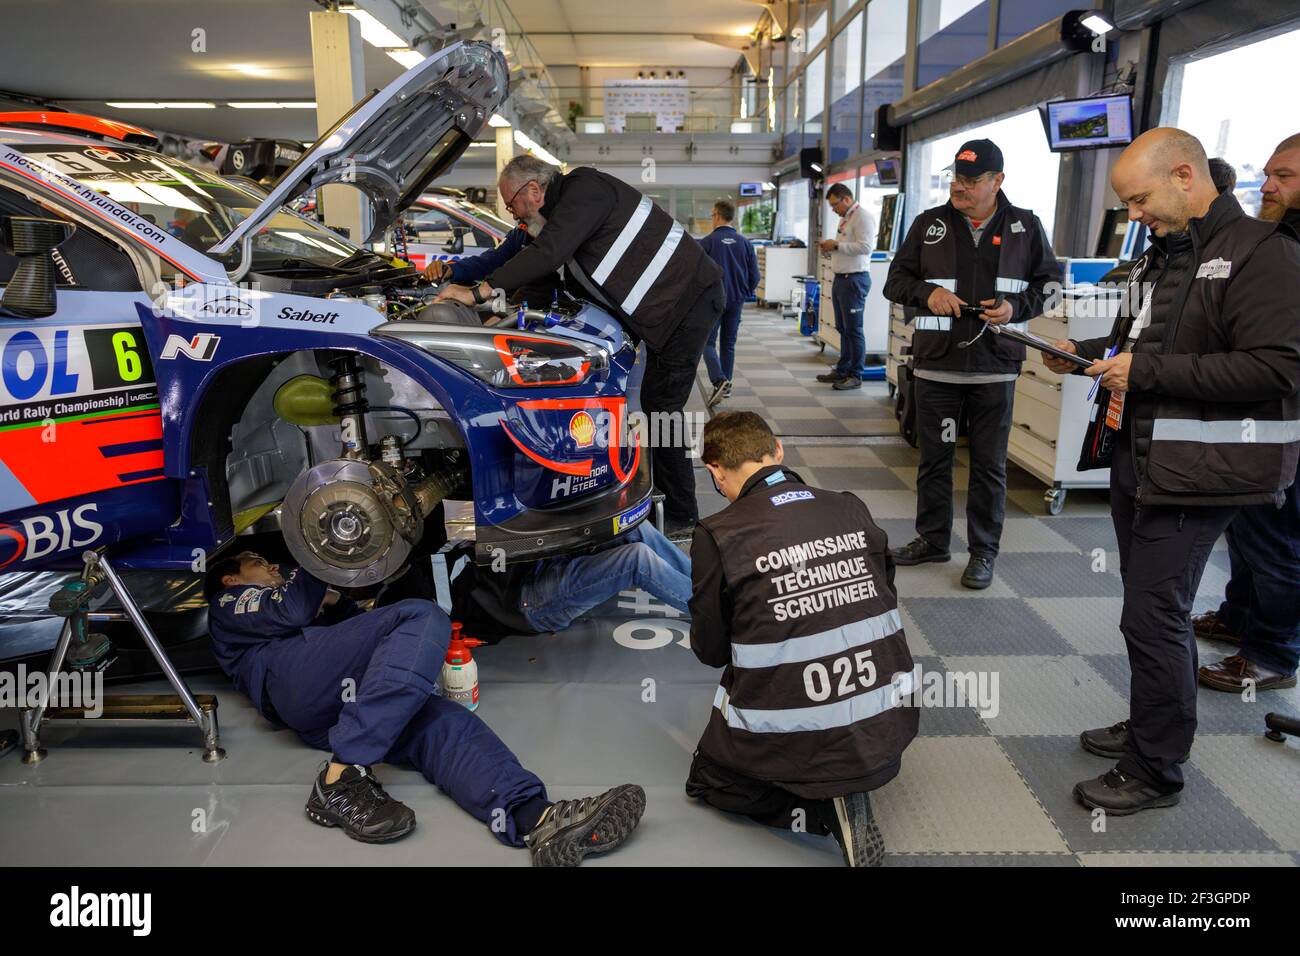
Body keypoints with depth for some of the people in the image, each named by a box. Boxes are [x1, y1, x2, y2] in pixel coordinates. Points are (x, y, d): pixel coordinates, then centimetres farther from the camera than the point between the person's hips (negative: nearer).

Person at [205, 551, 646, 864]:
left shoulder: (274, 604, 45)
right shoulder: (228, 605, 26)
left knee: (441, 722, -22)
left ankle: (538, 821, -48)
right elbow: (291, 611, 2)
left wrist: (333, 598, 17)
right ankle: (342, 778, -37)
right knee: (422, 618, -25)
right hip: (293, 678, -6)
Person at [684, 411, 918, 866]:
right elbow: (883, 602, 10)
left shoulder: (718, 535, -14)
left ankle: (821, 810, 1)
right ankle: (844, 794, 10)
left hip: (793, 747, -5)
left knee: (707, 777, 25)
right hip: (887, 738, 6)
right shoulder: (853, 510, -3)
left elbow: (711, 651, -2)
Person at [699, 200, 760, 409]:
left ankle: (719, 381, -18)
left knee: (708, 342, 1)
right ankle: (726, 385, 17)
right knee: (729, 343, 14)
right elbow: (754, 275, 5)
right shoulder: (745, 243, 3)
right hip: (736, 301, 4)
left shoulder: (707, 242, -9)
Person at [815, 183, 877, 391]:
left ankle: (855, 376, 2)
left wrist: (836, 245, -18)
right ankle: (842, 370, 24)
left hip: (854, 279, -9)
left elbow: (865, 247, -22)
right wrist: (830, 247, 6)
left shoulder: (862, 217, -11)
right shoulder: (844, 218, 18)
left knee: (853, 329, -5)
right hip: (840, 278, 10)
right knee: (842, 328, 15)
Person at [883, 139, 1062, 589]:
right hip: (936, 365, 1)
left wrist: (1016, 307, -9)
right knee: (934, 457, 10)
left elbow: (1048, 283, 10)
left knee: (989, 464, 6)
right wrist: (927, 292, -13)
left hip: (995, 368, -1)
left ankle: (983, 551, 19)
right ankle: (932, 539, 26)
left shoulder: (1025, 226, 5)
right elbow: (896, 280, 7)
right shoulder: (929, 224, 5)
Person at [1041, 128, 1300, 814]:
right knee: (1151, 608, 18)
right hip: (1138, 460, 9)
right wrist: (1087, 352, 8)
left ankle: (1154, 771, 11)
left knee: (1153, 616, -4)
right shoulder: (1161, 254, 16)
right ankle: (1150, 727, 34)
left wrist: (1147, 369, -22)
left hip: (1197, 471, -9)